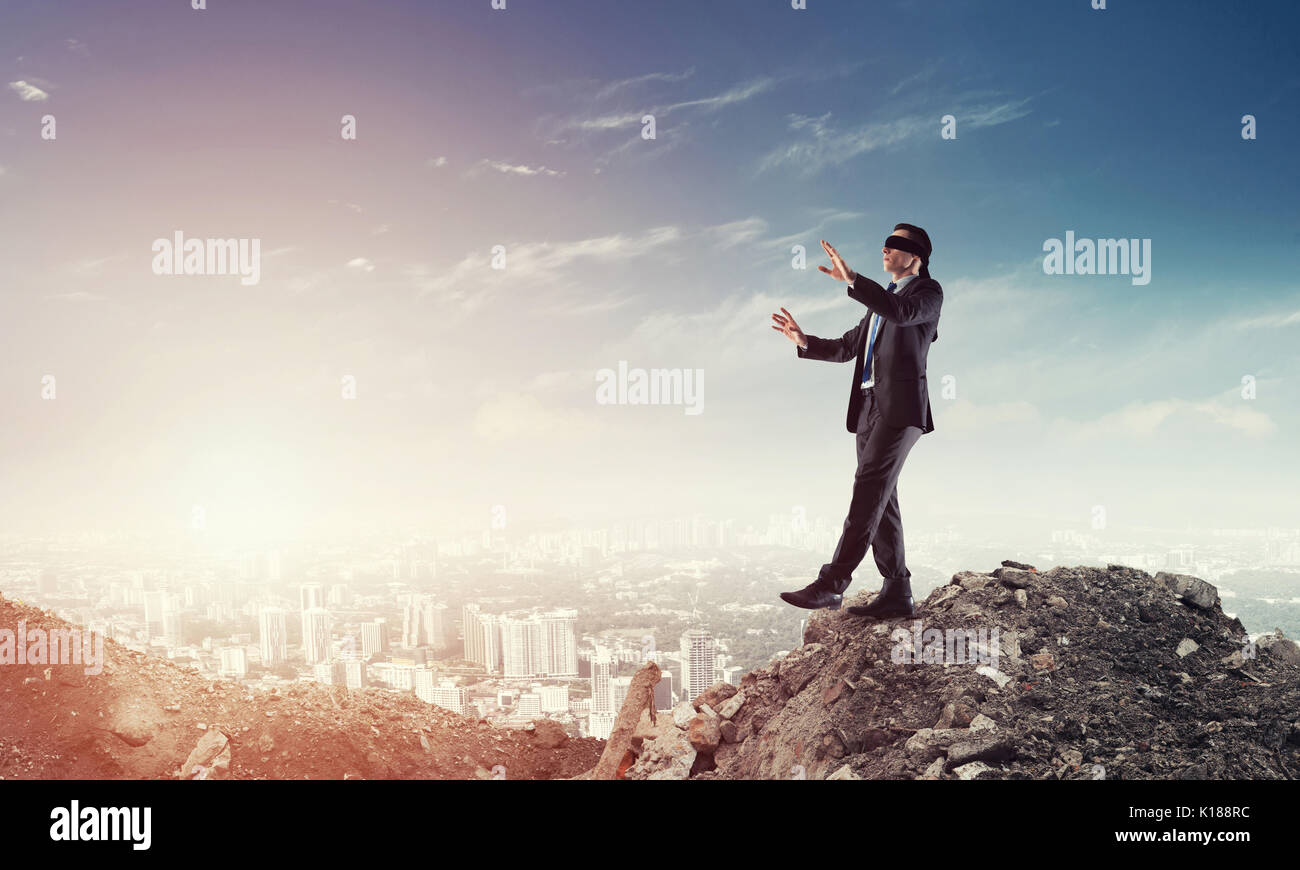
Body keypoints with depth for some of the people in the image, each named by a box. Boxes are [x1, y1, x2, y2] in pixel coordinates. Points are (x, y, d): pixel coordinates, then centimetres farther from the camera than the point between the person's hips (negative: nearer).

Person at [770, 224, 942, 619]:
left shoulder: (928, 292, 1)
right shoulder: (883, 297, 26)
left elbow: (900, 312, -23)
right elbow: (847, 347, 27)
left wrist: (851, 279, -28)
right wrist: (804, 341, 12)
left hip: (900, 406, -9)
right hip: (869, 407, 9)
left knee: (869, 491, -15)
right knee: (880, 499, 5)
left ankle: (831, 583, -21)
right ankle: (897, 592, 7)